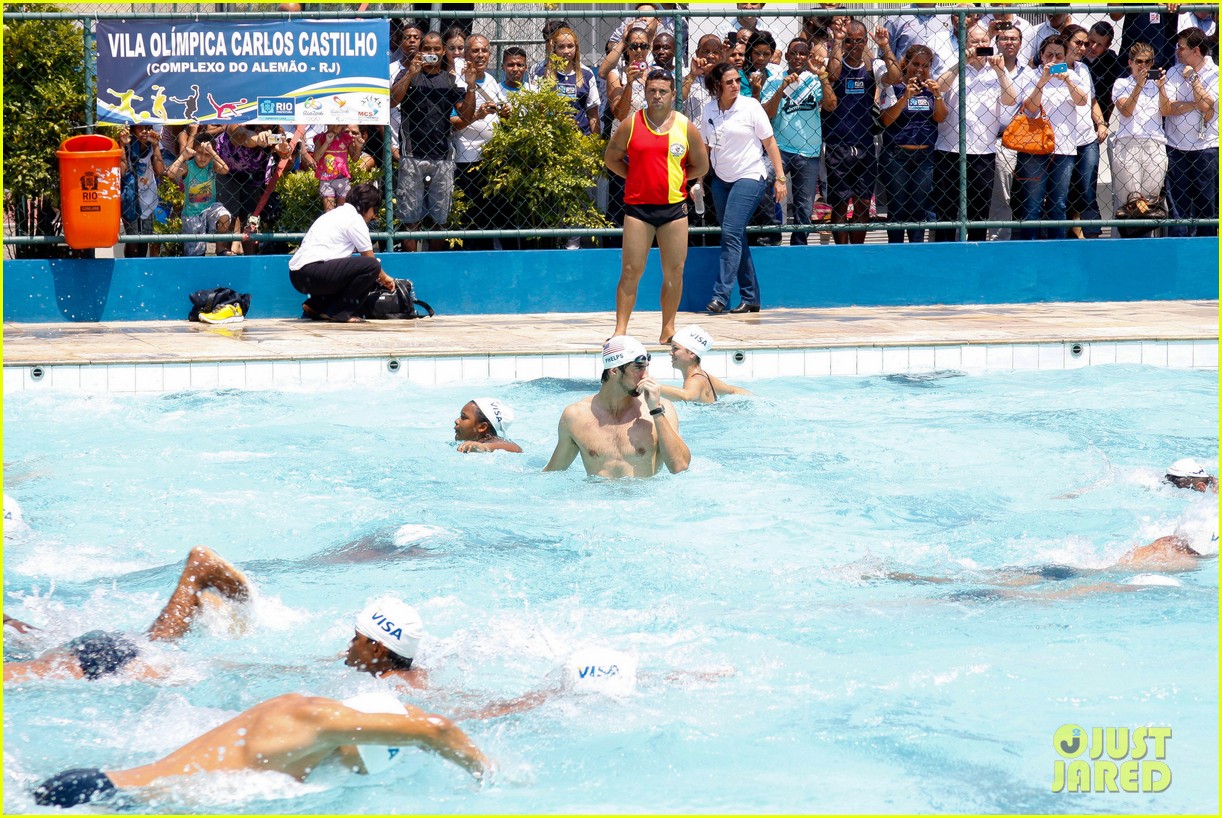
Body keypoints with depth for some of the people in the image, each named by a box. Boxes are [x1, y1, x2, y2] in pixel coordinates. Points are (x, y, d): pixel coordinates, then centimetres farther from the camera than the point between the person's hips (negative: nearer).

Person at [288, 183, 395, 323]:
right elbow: (369, 257, 4)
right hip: (312, 272, -10)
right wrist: (383, 278, 22)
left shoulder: (336, 213, 27)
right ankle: (339, 311, -11)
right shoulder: (355, 219, -1)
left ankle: (315, 306, 13)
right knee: (371, 266, -16)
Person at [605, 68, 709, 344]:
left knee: (674, 271, 4)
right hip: (638, 207, -1)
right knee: (631, 270, -4)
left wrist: (676, 178, 6)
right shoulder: (631, 125, 1)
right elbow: (611, 158, 11)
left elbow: (701, 166, 13)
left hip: (674, 207, 1)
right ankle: (620, 328, 0)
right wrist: (635, 177, 5)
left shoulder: (686, 127, 3)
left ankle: (668, 328, 15)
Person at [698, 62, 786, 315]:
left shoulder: (750, 106, -7)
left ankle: (720, 295, -18)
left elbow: (770, 143, -3)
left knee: (731, 234, -16)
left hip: (749, 178, -5)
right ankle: (750, 298, 12)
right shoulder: (709, 111, 5)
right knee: (735, 237, 6)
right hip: (721, 180, 5)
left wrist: (780, 178, -6)